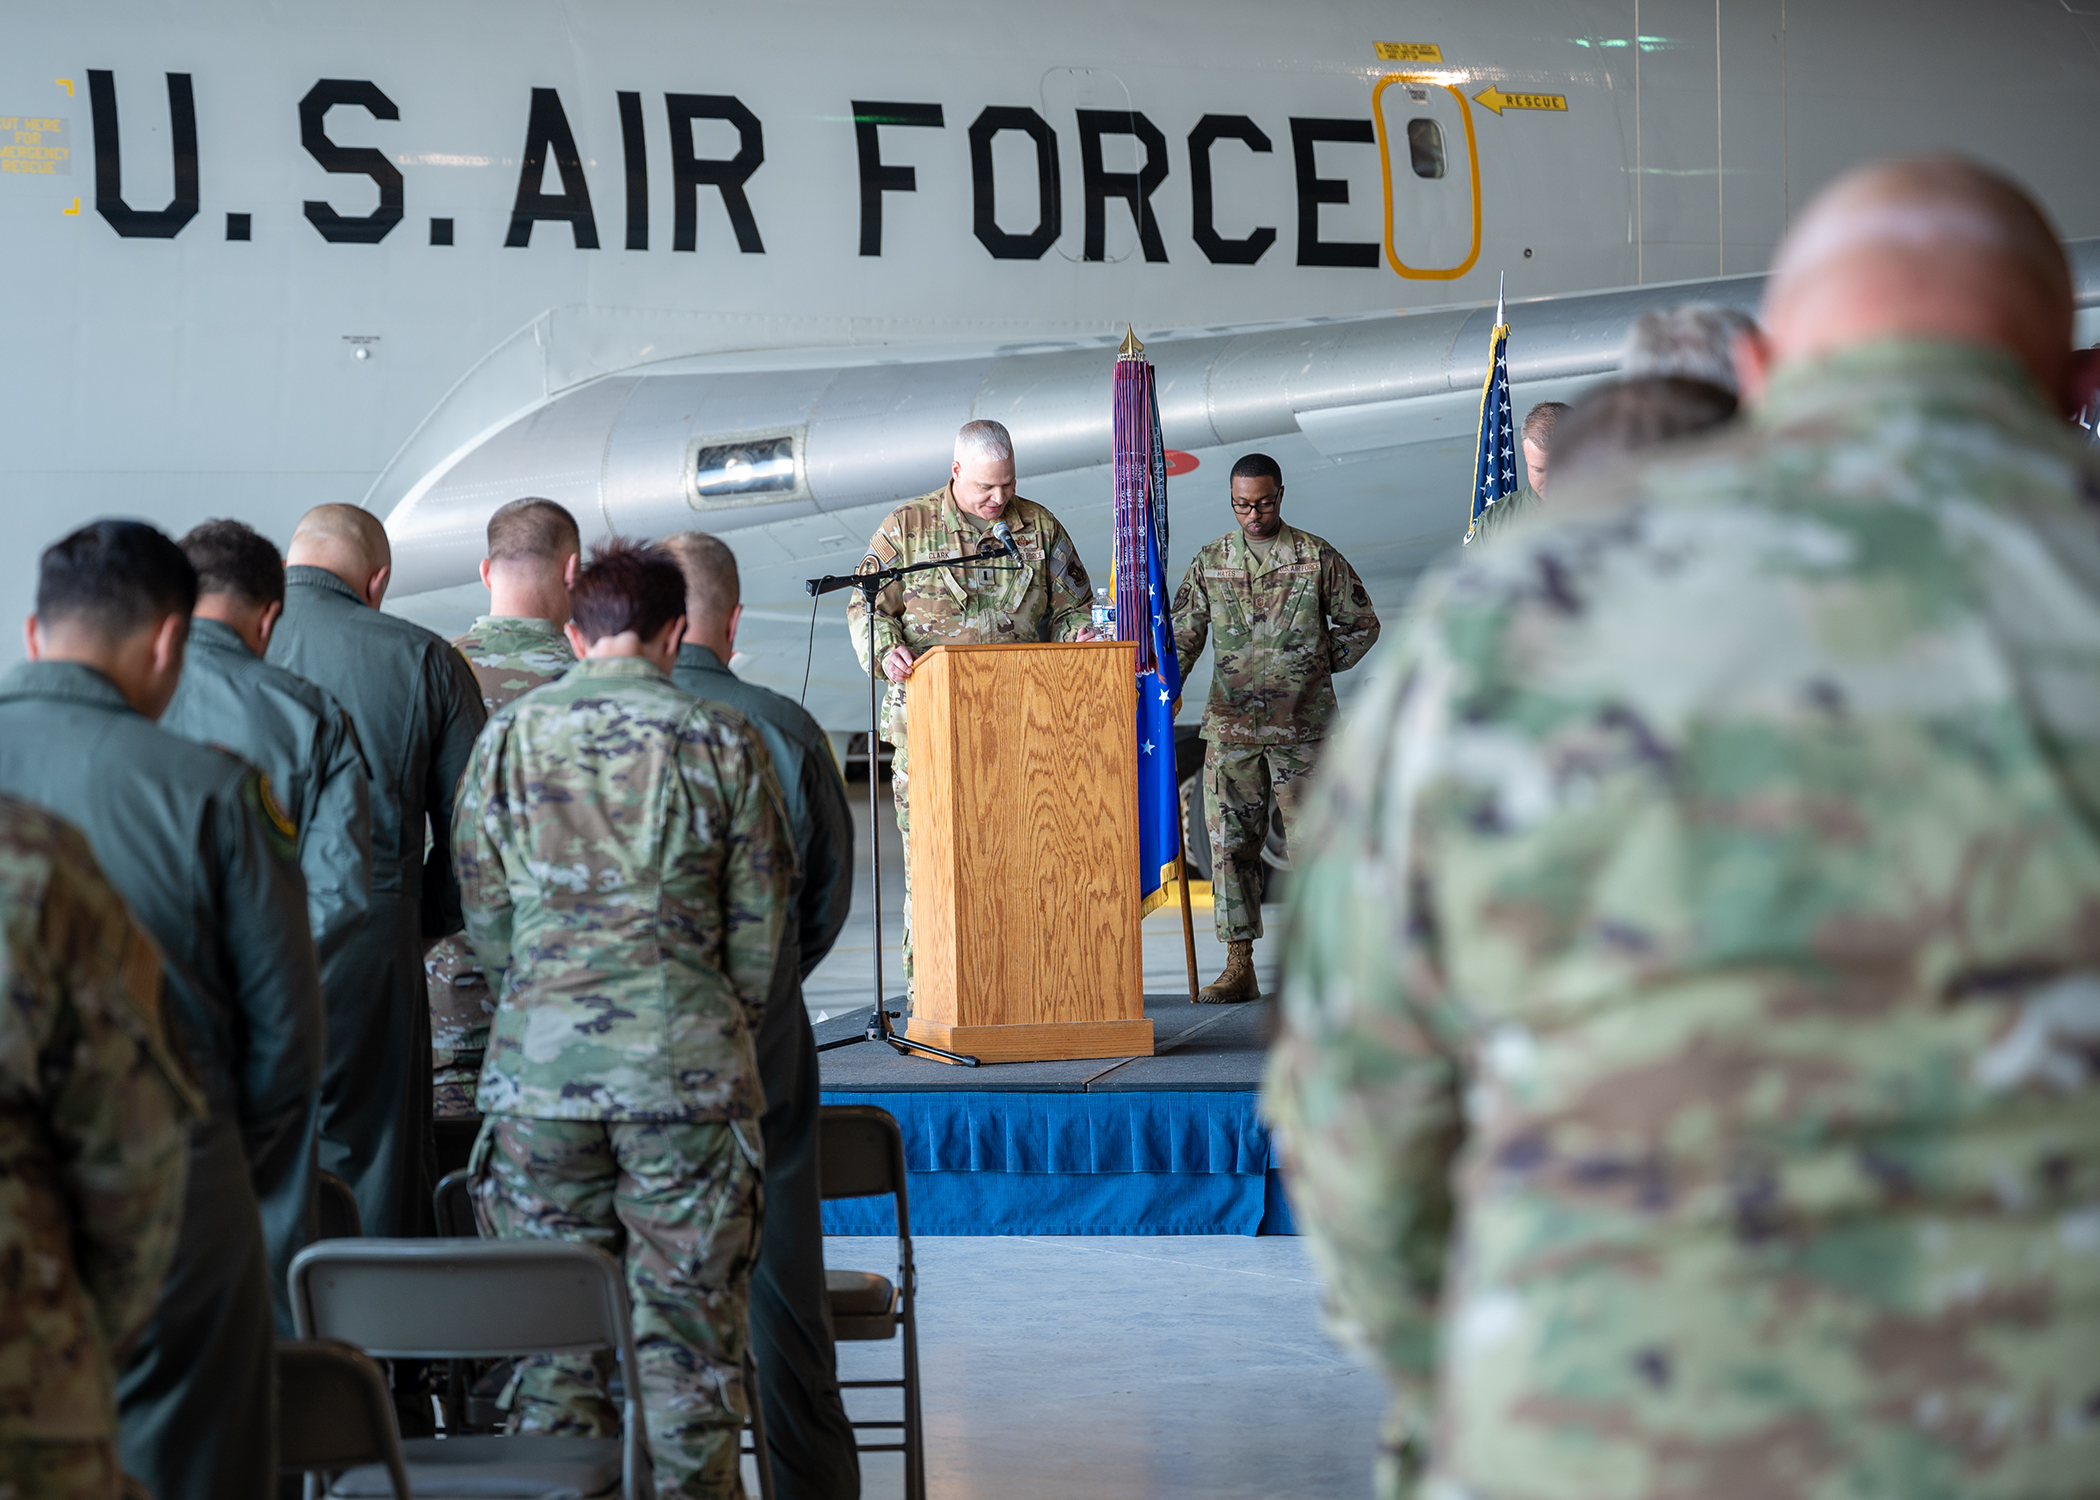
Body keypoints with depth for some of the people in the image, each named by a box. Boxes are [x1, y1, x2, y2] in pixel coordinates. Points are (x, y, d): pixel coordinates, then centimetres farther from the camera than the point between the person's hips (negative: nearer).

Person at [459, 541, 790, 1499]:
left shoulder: (508, 738, 5)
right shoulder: (720, 741, 1)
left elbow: (485, 920, 8)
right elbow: (759, 924, 2)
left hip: (539, 1063, 2)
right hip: (689, 1066, -2)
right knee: (688, 1331, 4)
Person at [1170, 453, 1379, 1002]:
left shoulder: (1317, 557, 2)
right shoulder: (1210, 562, 8)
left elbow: (1361, 624, 11)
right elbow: (1181, 637, 11)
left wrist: (1318, 668, 4)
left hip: (1302, 728, -2)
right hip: (1232, 727, 2)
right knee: (1231, 844, 0)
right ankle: (1239, 967, 4)